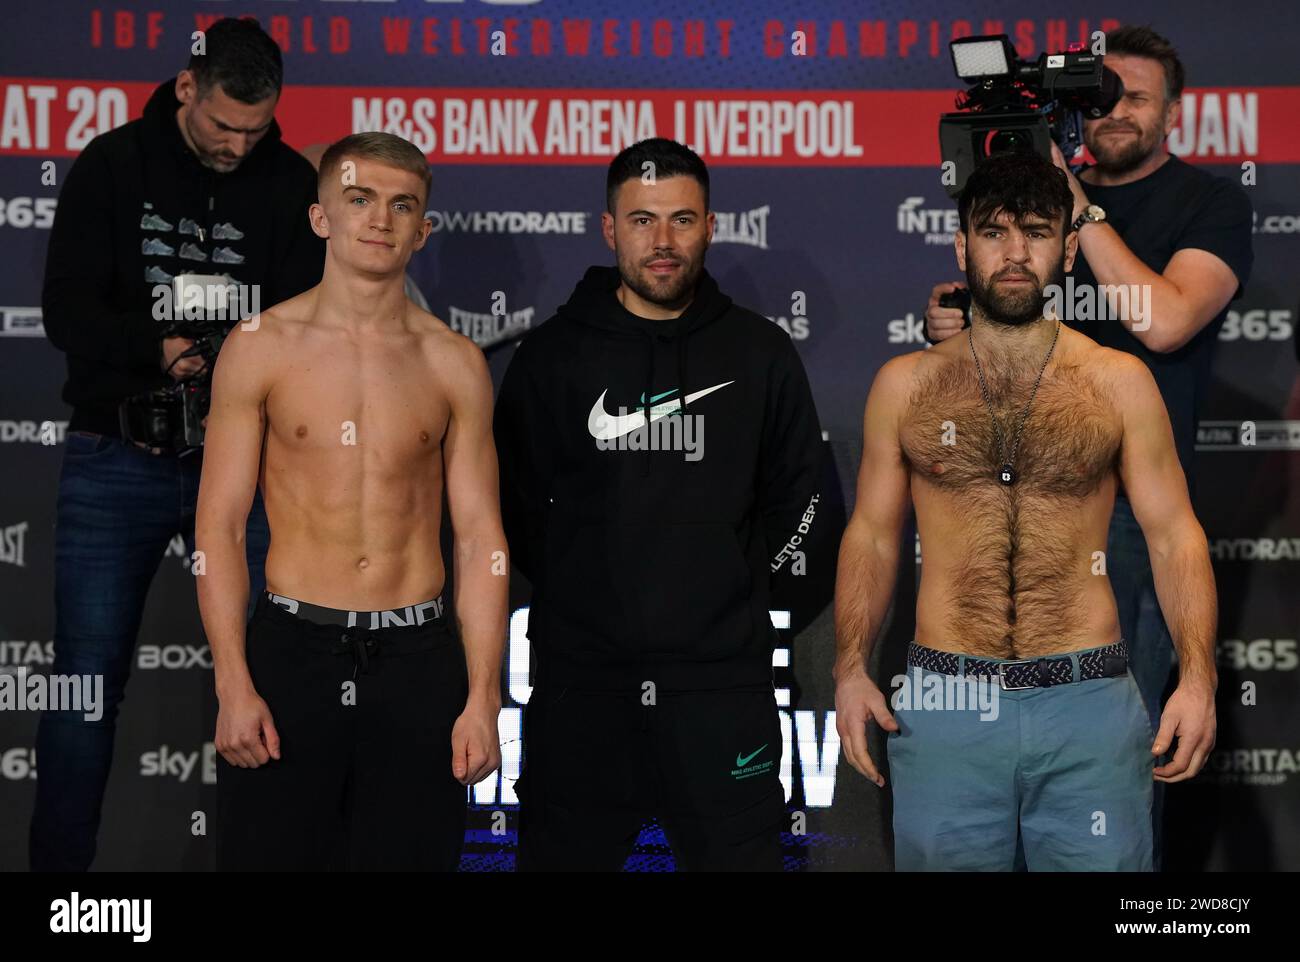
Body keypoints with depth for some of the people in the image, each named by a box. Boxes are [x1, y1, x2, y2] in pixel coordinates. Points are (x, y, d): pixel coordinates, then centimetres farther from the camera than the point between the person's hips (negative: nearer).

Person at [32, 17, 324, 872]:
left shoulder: (291, 184, 3)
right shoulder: (114, 166, -1)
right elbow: (67, 308, -8)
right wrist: (156, 349, -26)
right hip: (115, 457, -1)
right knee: (88, 680, 2)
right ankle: (60, 859, 14)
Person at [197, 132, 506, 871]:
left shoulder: (455, 363, 4)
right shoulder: (261, 346, 1)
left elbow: (480, 538, 4)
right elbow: (220, 524, 0)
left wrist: (483, 698, -3)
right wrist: (233, 685, -8)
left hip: (417, 655, 1)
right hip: (292, 644, -1)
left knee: (409, 852, 5)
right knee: (271, 850, 2)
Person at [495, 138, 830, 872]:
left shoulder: (761, 353, 5)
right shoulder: (554, 355, 3)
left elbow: (798, 493, 13)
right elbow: (514, 501, 8)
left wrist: (741, 585, 6)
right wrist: (575, 589, 4)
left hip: (723, 677, 0)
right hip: (582, 677, 0)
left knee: (739, 852, 5)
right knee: (562, 854, 8)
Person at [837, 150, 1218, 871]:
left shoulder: (1120, 382, 4)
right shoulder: (904, 385, 7)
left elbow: (1173, 535, 3)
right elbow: (872, 534, 10)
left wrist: (1197, 676, -9)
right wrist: (850, 671, -1)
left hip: (1090, 703, 0)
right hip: (943, 703, 1)